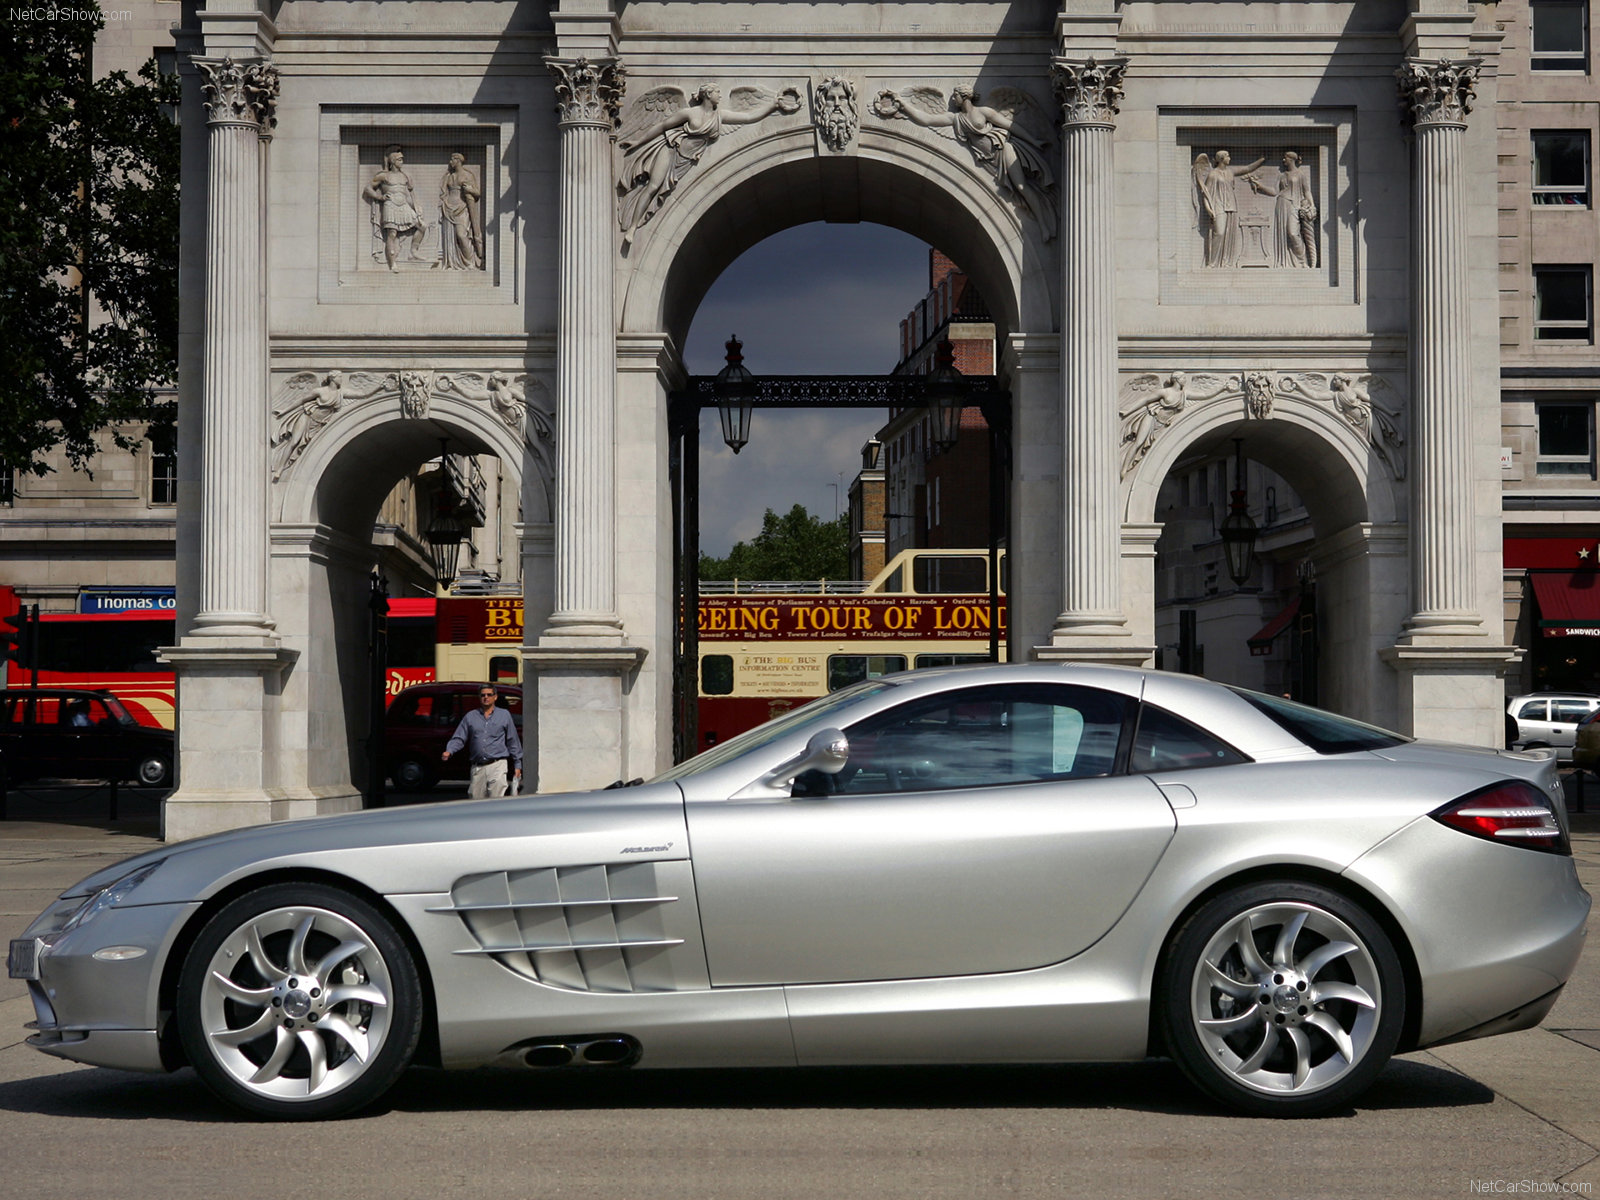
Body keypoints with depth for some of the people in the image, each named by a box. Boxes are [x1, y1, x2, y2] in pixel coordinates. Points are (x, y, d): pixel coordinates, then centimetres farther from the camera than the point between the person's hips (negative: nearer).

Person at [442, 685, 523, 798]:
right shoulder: (470, 717, 15)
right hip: (478, 767, 3)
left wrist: (517, 766, 10)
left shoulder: (504, 715, 12)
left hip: (497, 765, -3)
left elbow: (513, 741, 13)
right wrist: (449, 751, -10)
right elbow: (459, 738, 11)